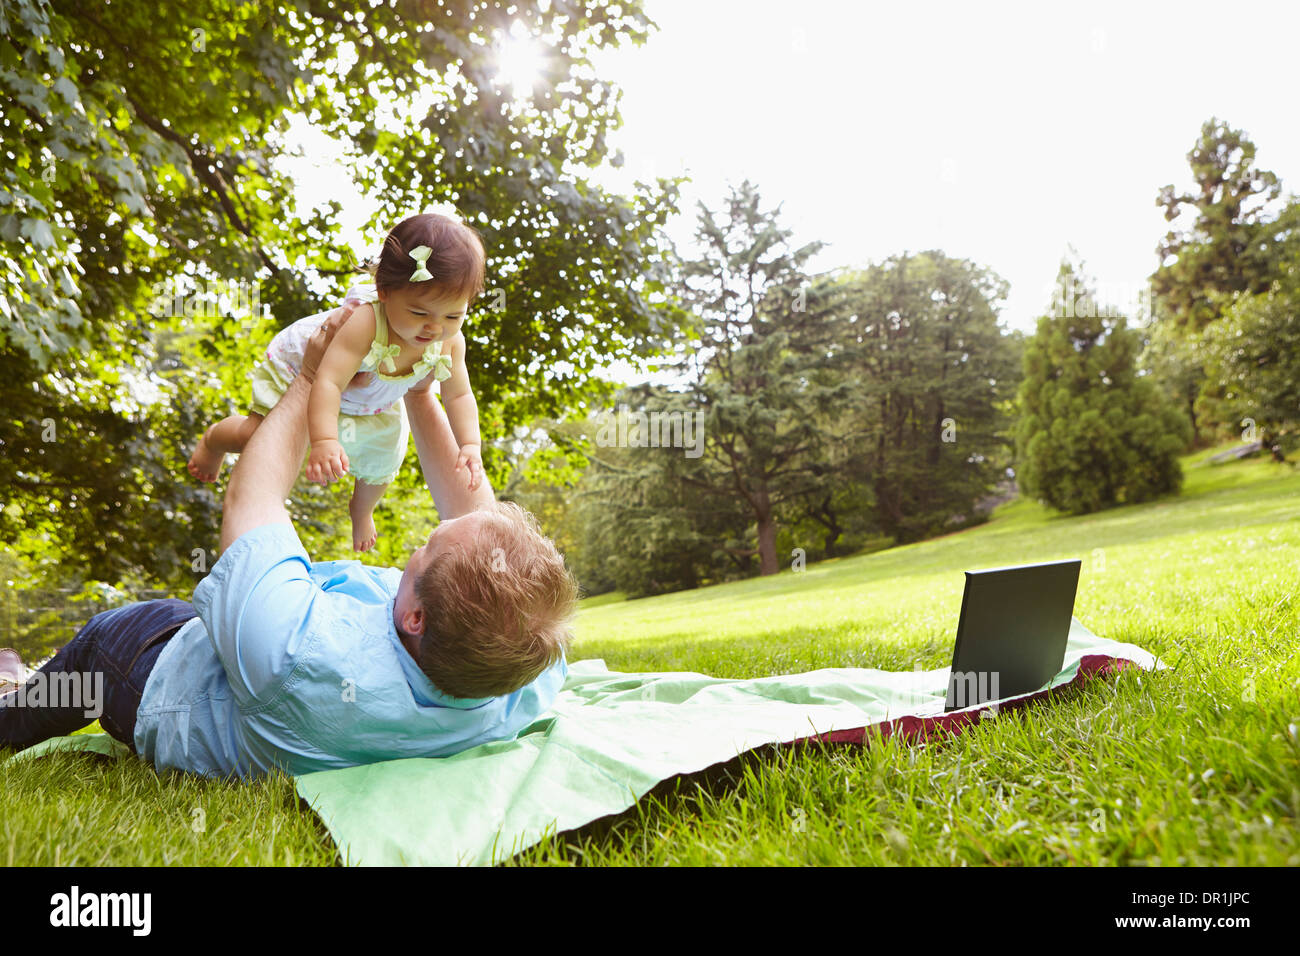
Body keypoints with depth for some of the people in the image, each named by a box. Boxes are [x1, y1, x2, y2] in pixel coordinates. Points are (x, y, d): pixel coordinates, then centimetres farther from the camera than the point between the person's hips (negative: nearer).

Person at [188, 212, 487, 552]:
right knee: (255, 435, -3)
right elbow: (328, 384, -53)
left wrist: (470, 446, -32)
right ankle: (214, 439, 38)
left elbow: (459, 397, -18)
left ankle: (361, 510, 49)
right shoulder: (364, 322, -48)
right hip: (300, 367, -4)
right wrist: (324, 441, -66)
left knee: (381, 465, 12)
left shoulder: (450, 342, -30)